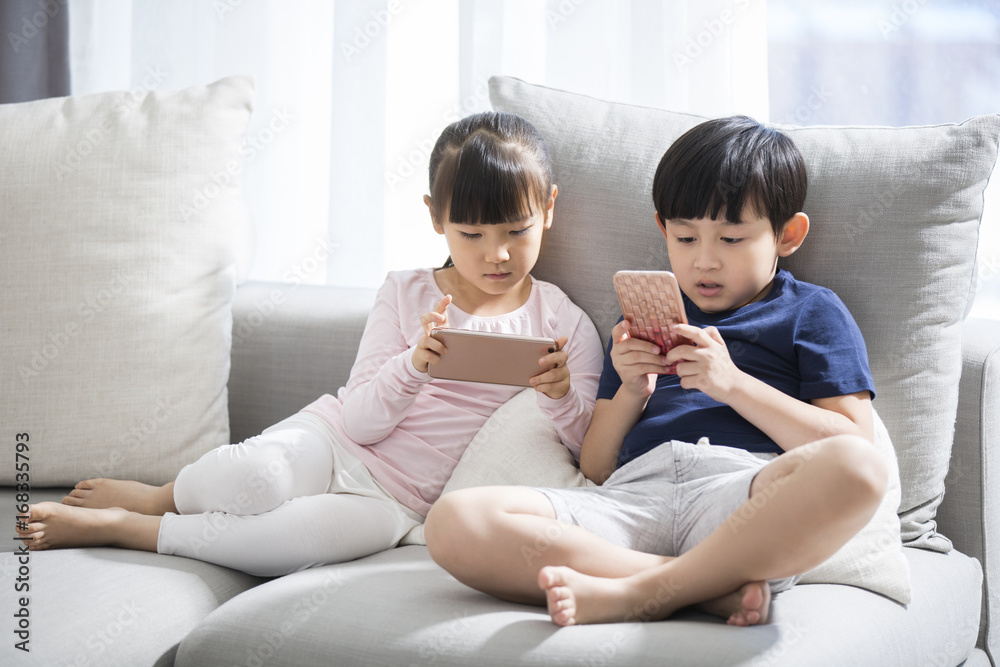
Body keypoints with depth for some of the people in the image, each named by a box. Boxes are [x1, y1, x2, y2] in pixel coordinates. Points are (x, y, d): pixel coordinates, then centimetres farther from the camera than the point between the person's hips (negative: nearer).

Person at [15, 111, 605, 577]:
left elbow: (581, 448, -1)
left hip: (397, 499, 0)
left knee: (362, 527, -37)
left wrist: (561, 394, -22)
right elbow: (360, 419, -4)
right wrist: (414, 363, -23)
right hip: (332, 443, 0)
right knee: (258, 478, -37)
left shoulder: (566, 325, 3)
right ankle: (156, 496, -2)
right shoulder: (407, 294, 4)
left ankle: (121, 527, -21)